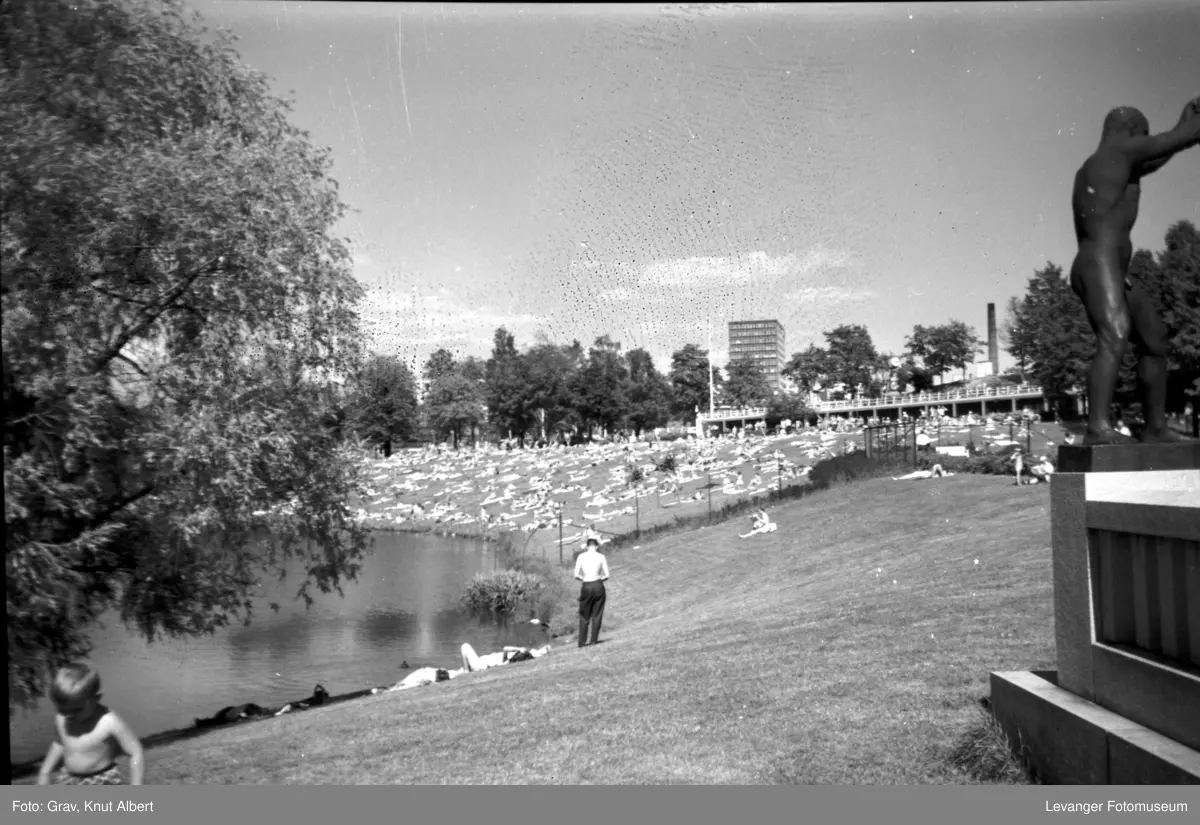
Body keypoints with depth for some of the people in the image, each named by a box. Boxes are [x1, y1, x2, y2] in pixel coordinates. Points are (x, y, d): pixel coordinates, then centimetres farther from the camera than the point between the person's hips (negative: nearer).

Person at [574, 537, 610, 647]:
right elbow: (606, 575, 0)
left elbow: (576, 575, -2)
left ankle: (582, 641, 9)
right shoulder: (601, 557, 0)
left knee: (584, 616, 12)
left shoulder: (581, 556, 0)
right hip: (598, 586, 0)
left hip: (586, 587, 0)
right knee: (596, 615, 9)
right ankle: (593, 640, 6)